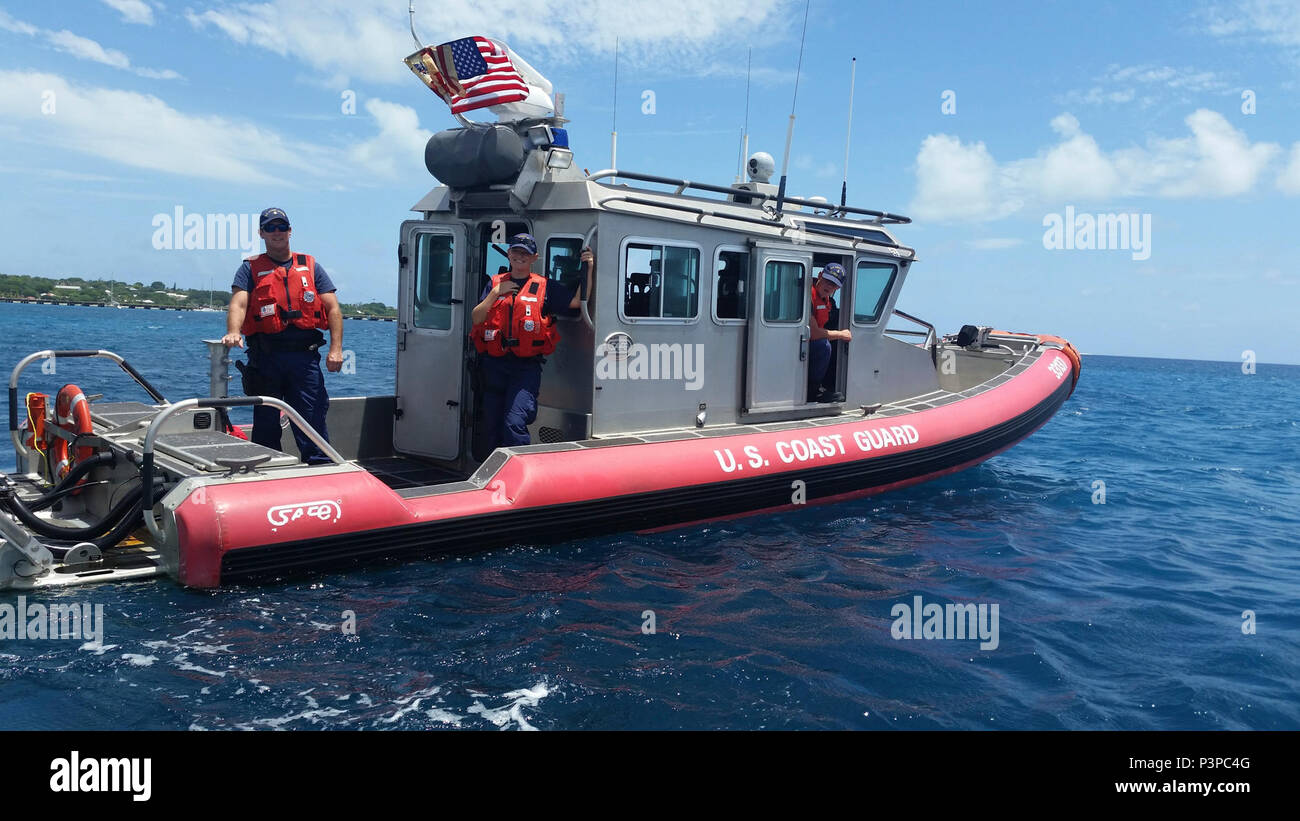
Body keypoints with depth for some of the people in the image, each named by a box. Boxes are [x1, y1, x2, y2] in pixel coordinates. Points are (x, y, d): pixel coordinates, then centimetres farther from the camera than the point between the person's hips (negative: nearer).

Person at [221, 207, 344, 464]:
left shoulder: (311, 267, 15)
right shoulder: (250, 269, 12)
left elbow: (333, 308, 8)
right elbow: (238, 304, -4)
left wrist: (336, 349, -5)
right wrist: (233, 332, -25)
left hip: (305, 356, 0)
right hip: (265, 357, 0)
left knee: (312, 420, -4)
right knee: (265, 422, 7)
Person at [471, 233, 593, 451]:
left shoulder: (545, 286, 7)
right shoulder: (495, 283, 14)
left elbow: (578, 301, 0)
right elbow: (476, 318, 5)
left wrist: (588, 270, -7)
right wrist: (496, 293, -5)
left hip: (526, 367, -4)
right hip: (494, 365, 4)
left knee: (514, 424, -18)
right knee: (492, 428, 10)